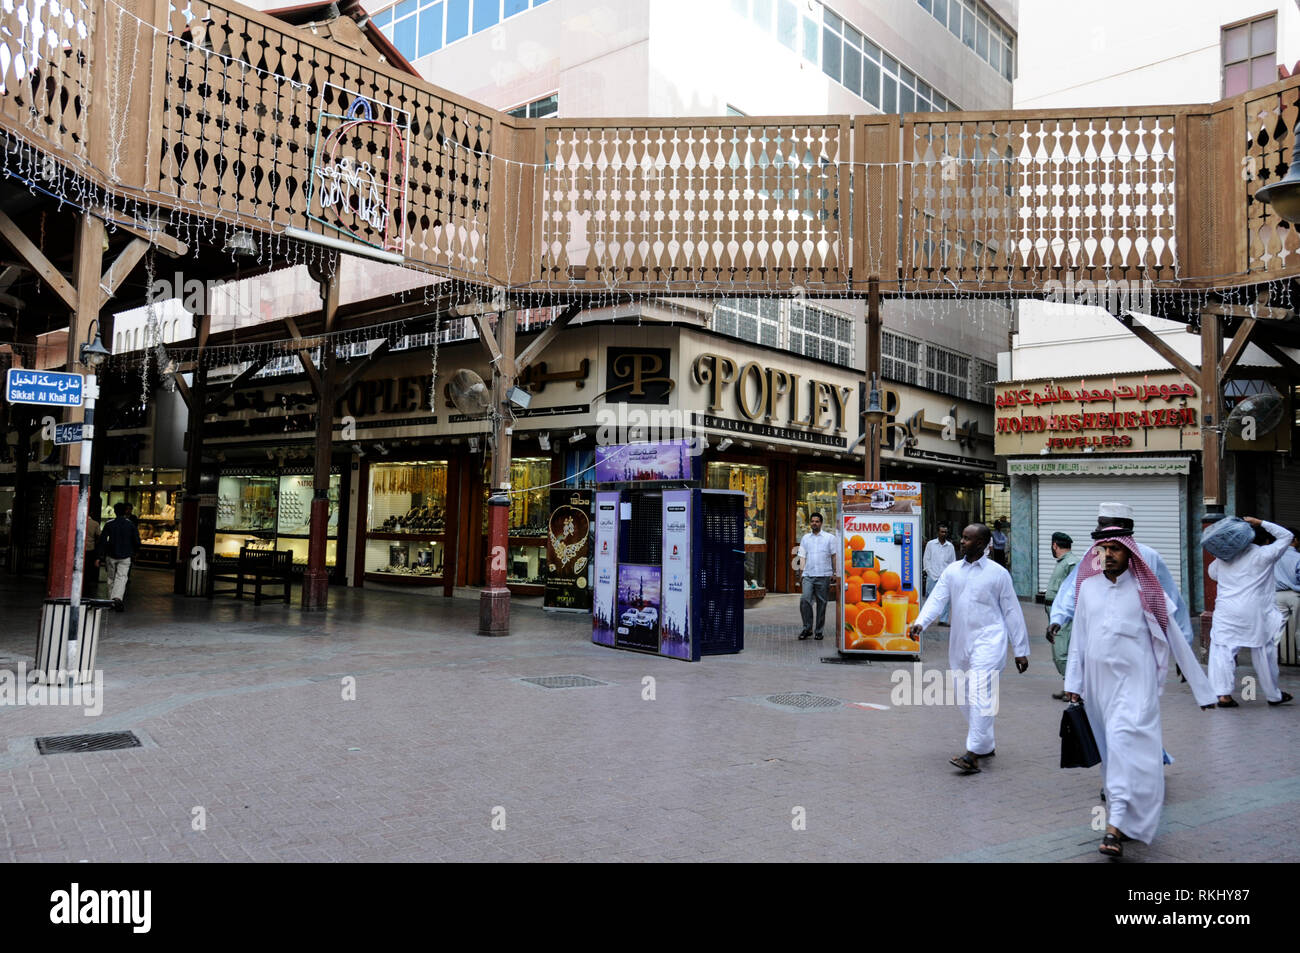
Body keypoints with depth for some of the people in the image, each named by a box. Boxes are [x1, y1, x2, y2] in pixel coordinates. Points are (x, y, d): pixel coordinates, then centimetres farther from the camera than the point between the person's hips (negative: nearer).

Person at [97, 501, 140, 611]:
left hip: (111, 556, 1)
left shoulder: (109, 524, -1)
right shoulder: (131, 524, -2)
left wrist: (101, 556, 0)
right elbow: (137, 541, -1)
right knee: (121, 577, -6)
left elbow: (102, 540, -4)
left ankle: (111, 601, 19)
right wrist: (134, 551, 17)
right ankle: (117, 598, -27)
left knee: (111, 578, 14)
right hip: (125, 556, -1)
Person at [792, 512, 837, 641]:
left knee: (821, 603, 2)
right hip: (808, 575, 2)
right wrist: (797, 551, -2)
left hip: (823, 575, -2)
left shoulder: (830, 537, 6)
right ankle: (807, 628, 0)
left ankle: (818, 631, 11)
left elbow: (834, 556, 3)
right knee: (804, 599, -12)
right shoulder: (805, 538, 15)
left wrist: (835, 573, -3)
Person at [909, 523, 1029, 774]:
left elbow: (1012, 612, 2)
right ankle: (986, 746, 30)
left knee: (980, 695, -16)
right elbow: (937, 599, 0)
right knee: (965, 698, 12)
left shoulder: (998, 573, -2)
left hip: (988, 641, -5)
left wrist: (1021, 650, 3)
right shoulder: (952, 571, 8)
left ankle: (972, 755, -18)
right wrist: (920, 623, -18)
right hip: (960, 643, 6)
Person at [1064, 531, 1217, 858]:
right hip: (1098, 681, 4)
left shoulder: (1145, 591, -2)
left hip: (1135, 680, -4)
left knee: (1124, 740, -18)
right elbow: (1078, 638, 12)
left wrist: (1202, 689, 4)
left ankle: (1116, 826, -21)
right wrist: (1073, 682, 10)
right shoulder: (1088, 587, 7)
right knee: (1112, 747, 9)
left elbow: (1175, 639, 2)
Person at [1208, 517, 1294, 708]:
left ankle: (1222, 693, -9)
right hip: (1255, 613, -1)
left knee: (1222, 650, 1)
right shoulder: (1263, 555, -4)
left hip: (1226, 612, 1)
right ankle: (1273, 695, 26)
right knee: (1263, 653, 11)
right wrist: (1261, 523, 7)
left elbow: (1212, 573, 22)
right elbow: (1286, 535, 8)